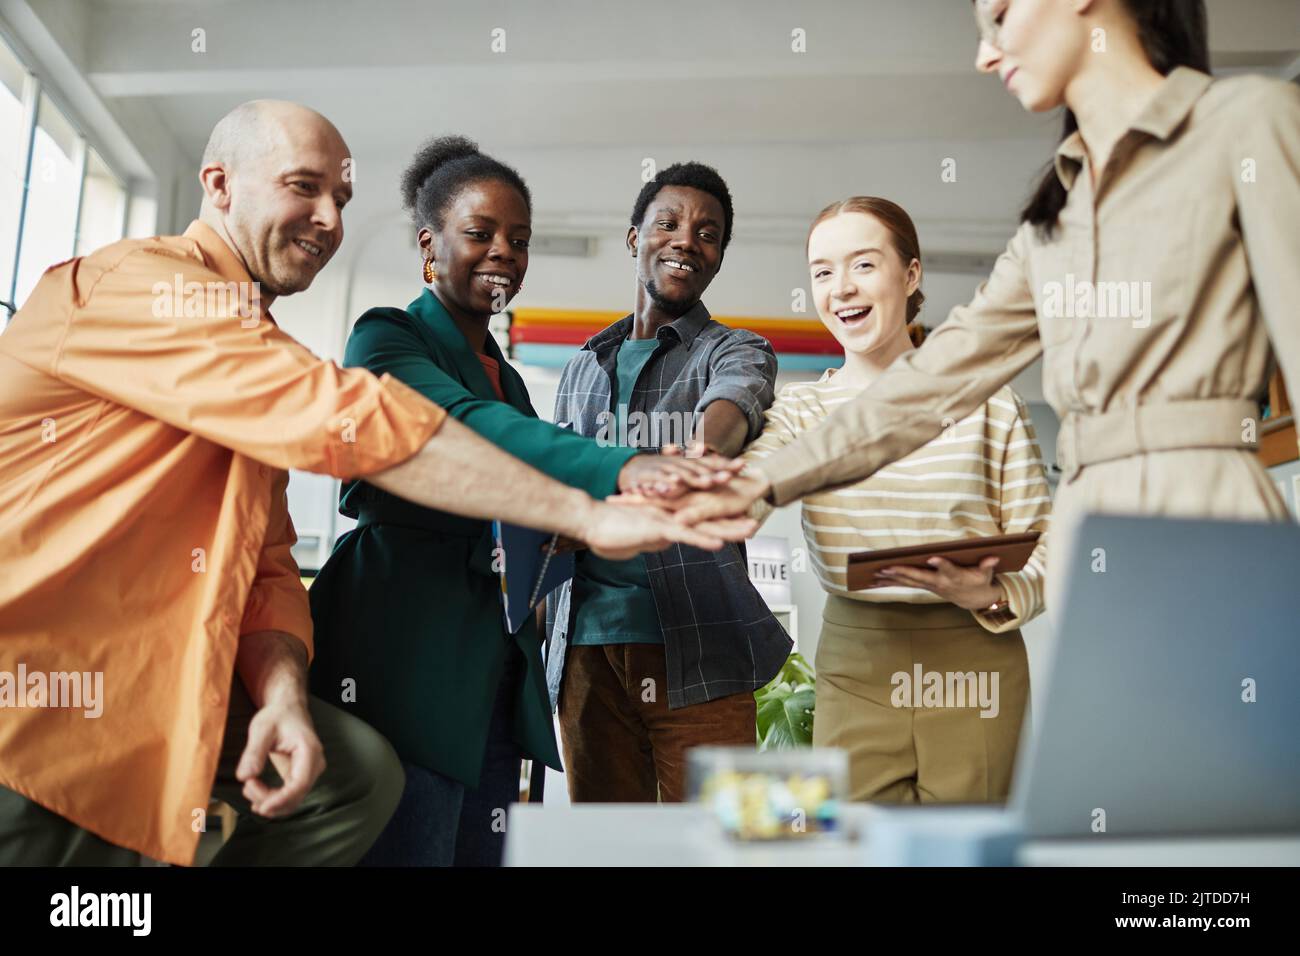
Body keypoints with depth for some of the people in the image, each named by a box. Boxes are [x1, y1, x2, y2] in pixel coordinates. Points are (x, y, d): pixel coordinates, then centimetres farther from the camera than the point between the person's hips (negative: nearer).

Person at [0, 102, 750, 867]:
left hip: (149, 685, 8)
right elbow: (351, 421, -27)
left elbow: (267, 562, 7)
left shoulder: (265, 365, 14)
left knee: (357, 770, -3)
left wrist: (282, 690, -14)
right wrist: (587, 515, -26)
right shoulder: (140, 284, -16)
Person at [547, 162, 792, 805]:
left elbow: (735, 395, -21)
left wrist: (707, 451, -45)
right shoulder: (583, 366, 17)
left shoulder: (735, 350, 4)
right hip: (585, 647, 4)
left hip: (695, 649, -3)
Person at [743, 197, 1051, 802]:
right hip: (854, 667, 1)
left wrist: (993, 595, -19)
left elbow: (1044, 547, 2)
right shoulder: (800, 409, 4)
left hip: (975, 662, 0)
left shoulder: (987, 402, -1)